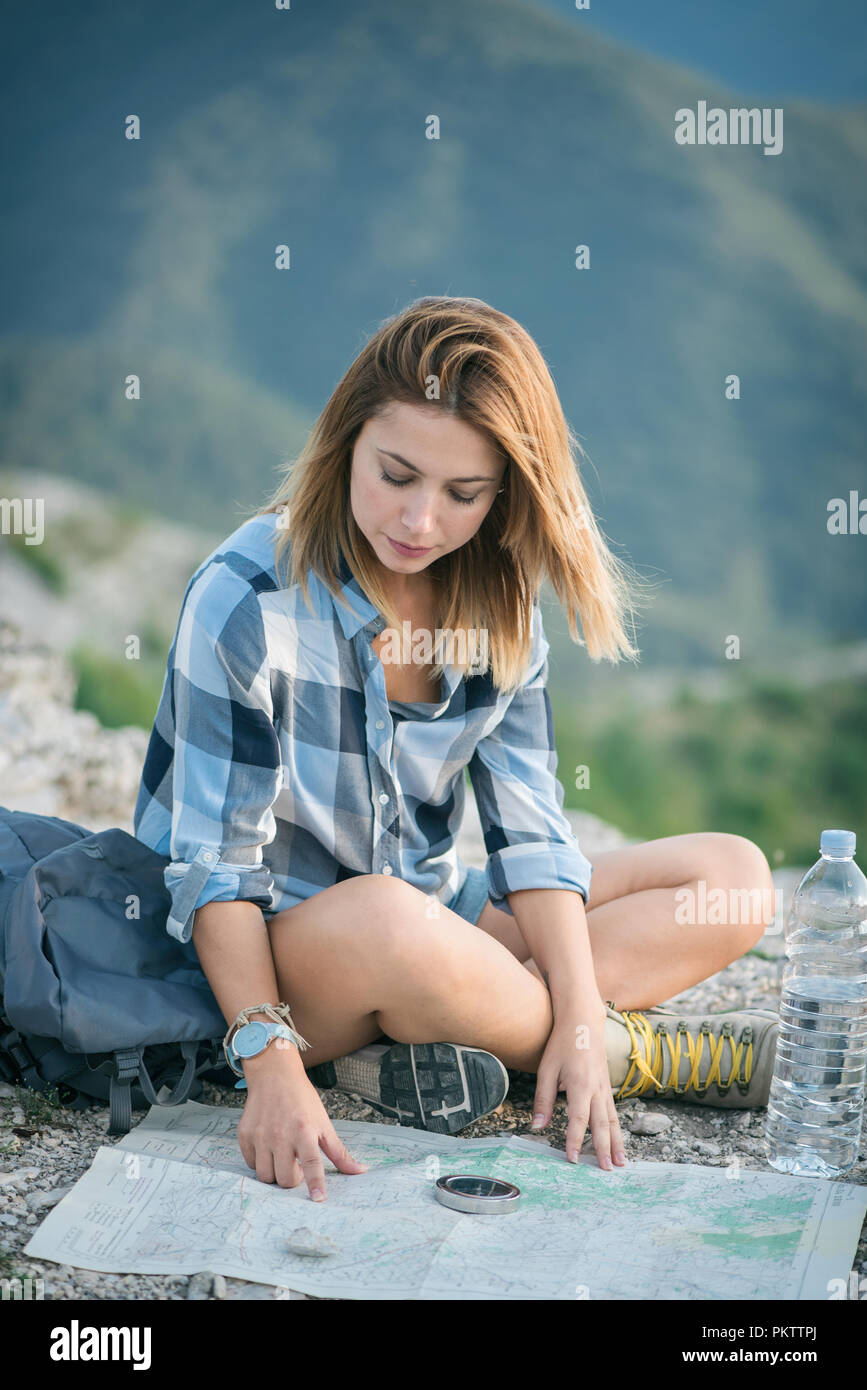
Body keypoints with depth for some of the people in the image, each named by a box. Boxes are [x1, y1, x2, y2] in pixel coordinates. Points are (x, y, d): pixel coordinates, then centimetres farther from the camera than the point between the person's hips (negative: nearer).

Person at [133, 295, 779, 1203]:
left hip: (433, 933, 6)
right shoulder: (249, 597, -18)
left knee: (735, 877, -3)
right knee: (385, 922, -41)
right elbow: (216, 863, -19)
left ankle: (424, 1050, -20)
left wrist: (577, 1017, -18)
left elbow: (529, 826, -5)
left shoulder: (497, 601, -2)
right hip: (276, 955, -6)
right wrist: (271, 1066, -30)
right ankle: (639, 1048, -13)